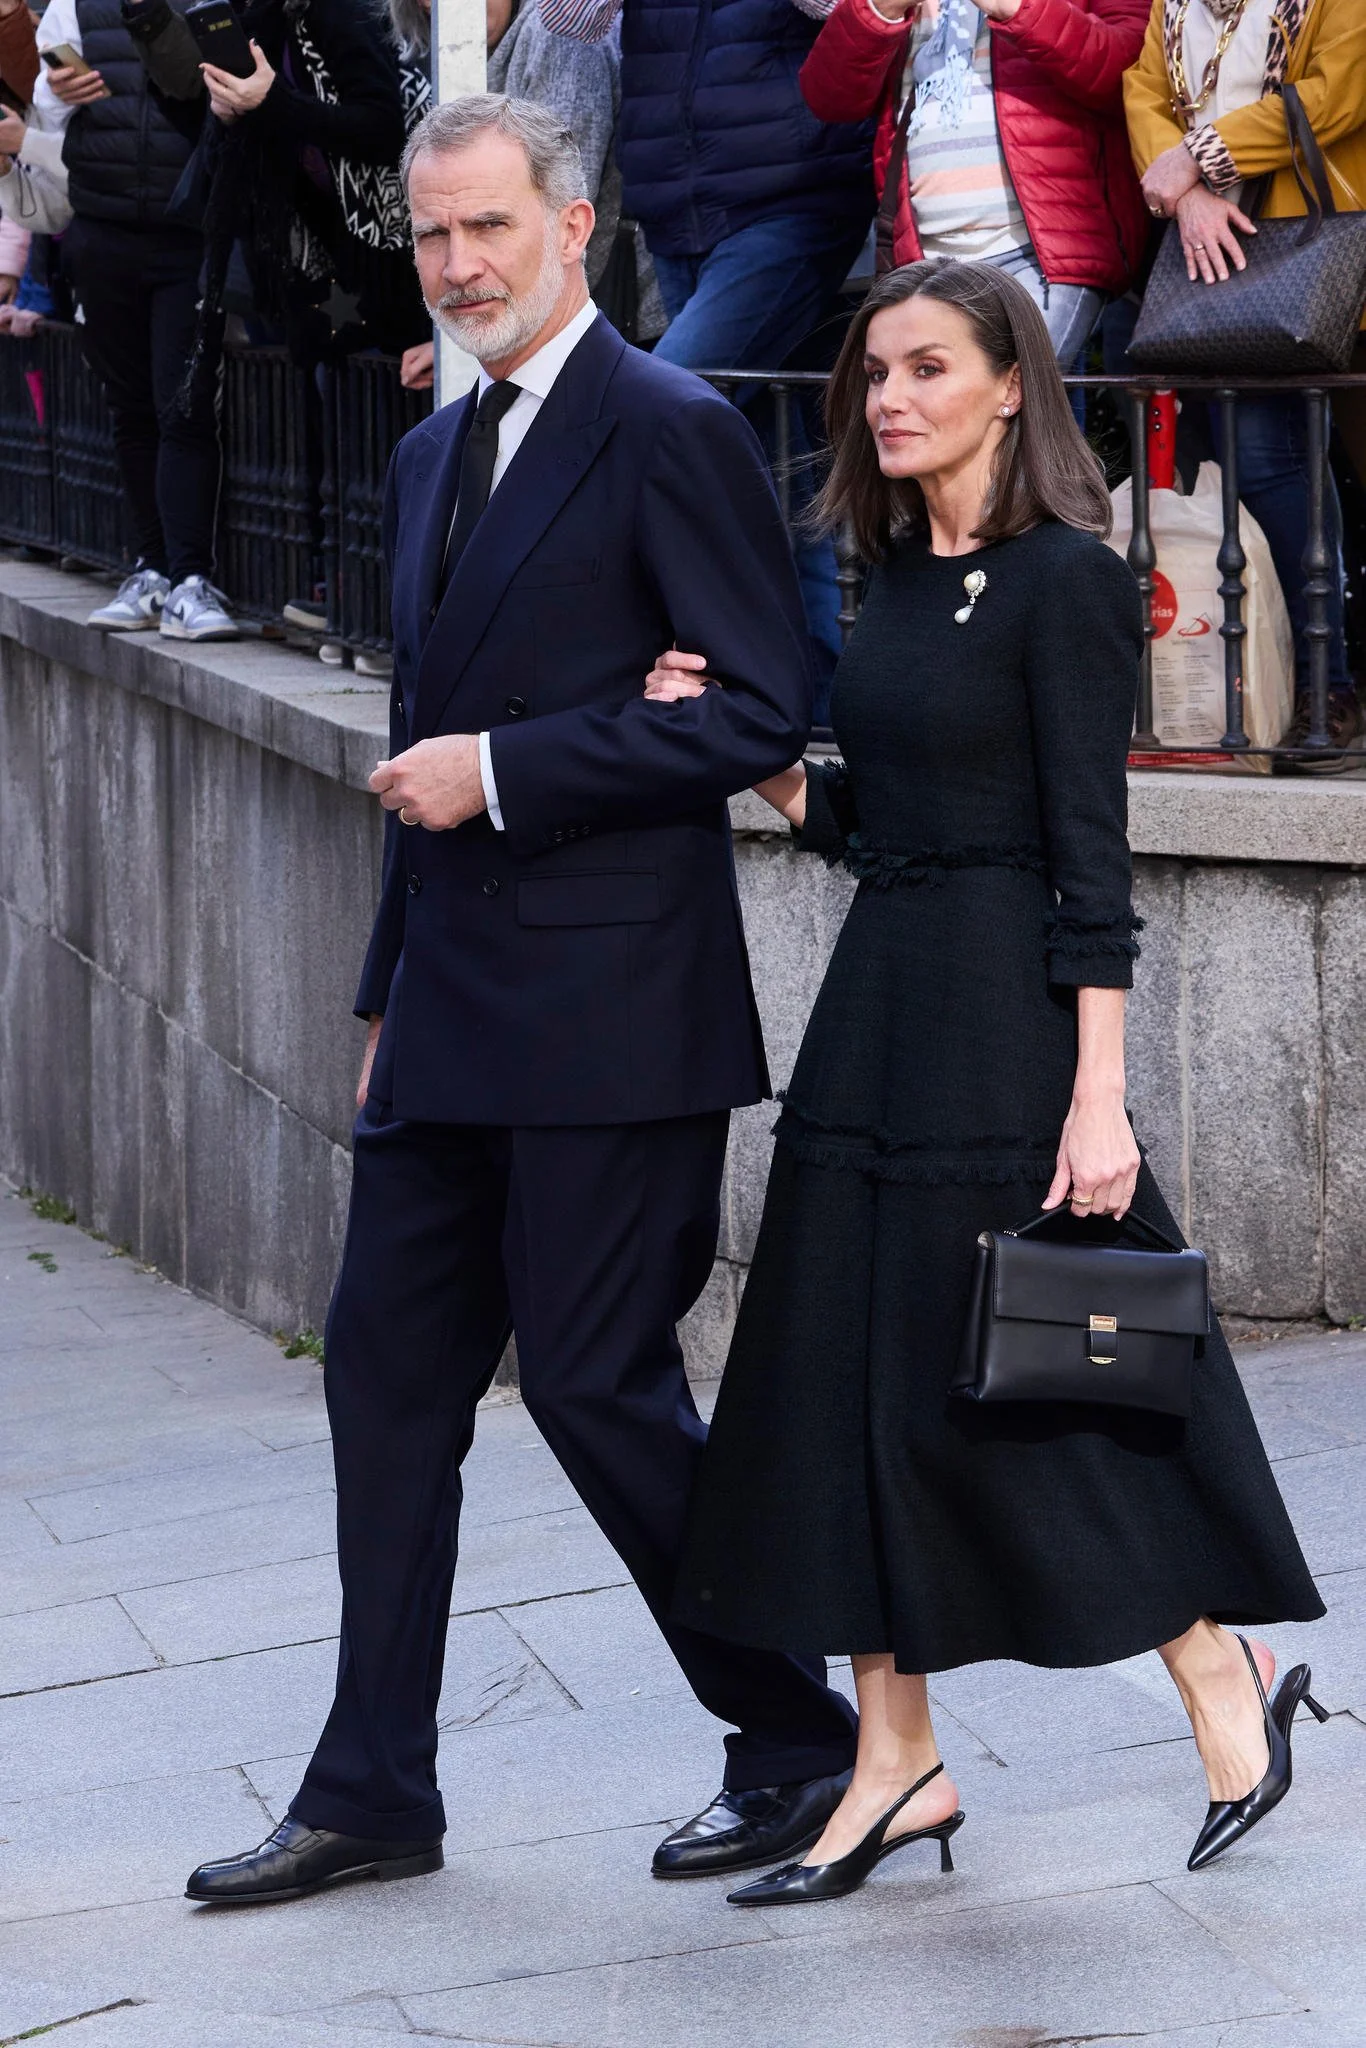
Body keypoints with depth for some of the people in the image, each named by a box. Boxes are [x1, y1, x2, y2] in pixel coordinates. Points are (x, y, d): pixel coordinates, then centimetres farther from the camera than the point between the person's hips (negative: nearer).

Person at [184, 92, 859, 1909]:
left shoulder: (670, 434, -9)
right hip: (455, 1022, 8)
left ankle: (801, 1741, 12)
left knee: (596, 1381, -4)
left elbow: (761, 713, -15)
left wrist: (501, 773, -16)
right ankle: (373, 1793, 16)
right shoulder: (434, 458, 17)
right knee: (388, 1368, 8)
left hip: (607, 1012, -8)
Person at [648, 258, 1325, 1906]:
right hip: (875, 1019, 8)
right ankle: (897, 1766, 12)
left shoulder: (1067, 580, -11)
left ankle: (1230, 1679, 16)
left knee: (1022, 1382, -3)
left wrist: (1099, 1097, -19)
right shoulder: (897, 579, 12)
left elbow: (1089, 854, -15)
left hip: (1006, 1019, -8)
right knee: (844, 1378, 5)